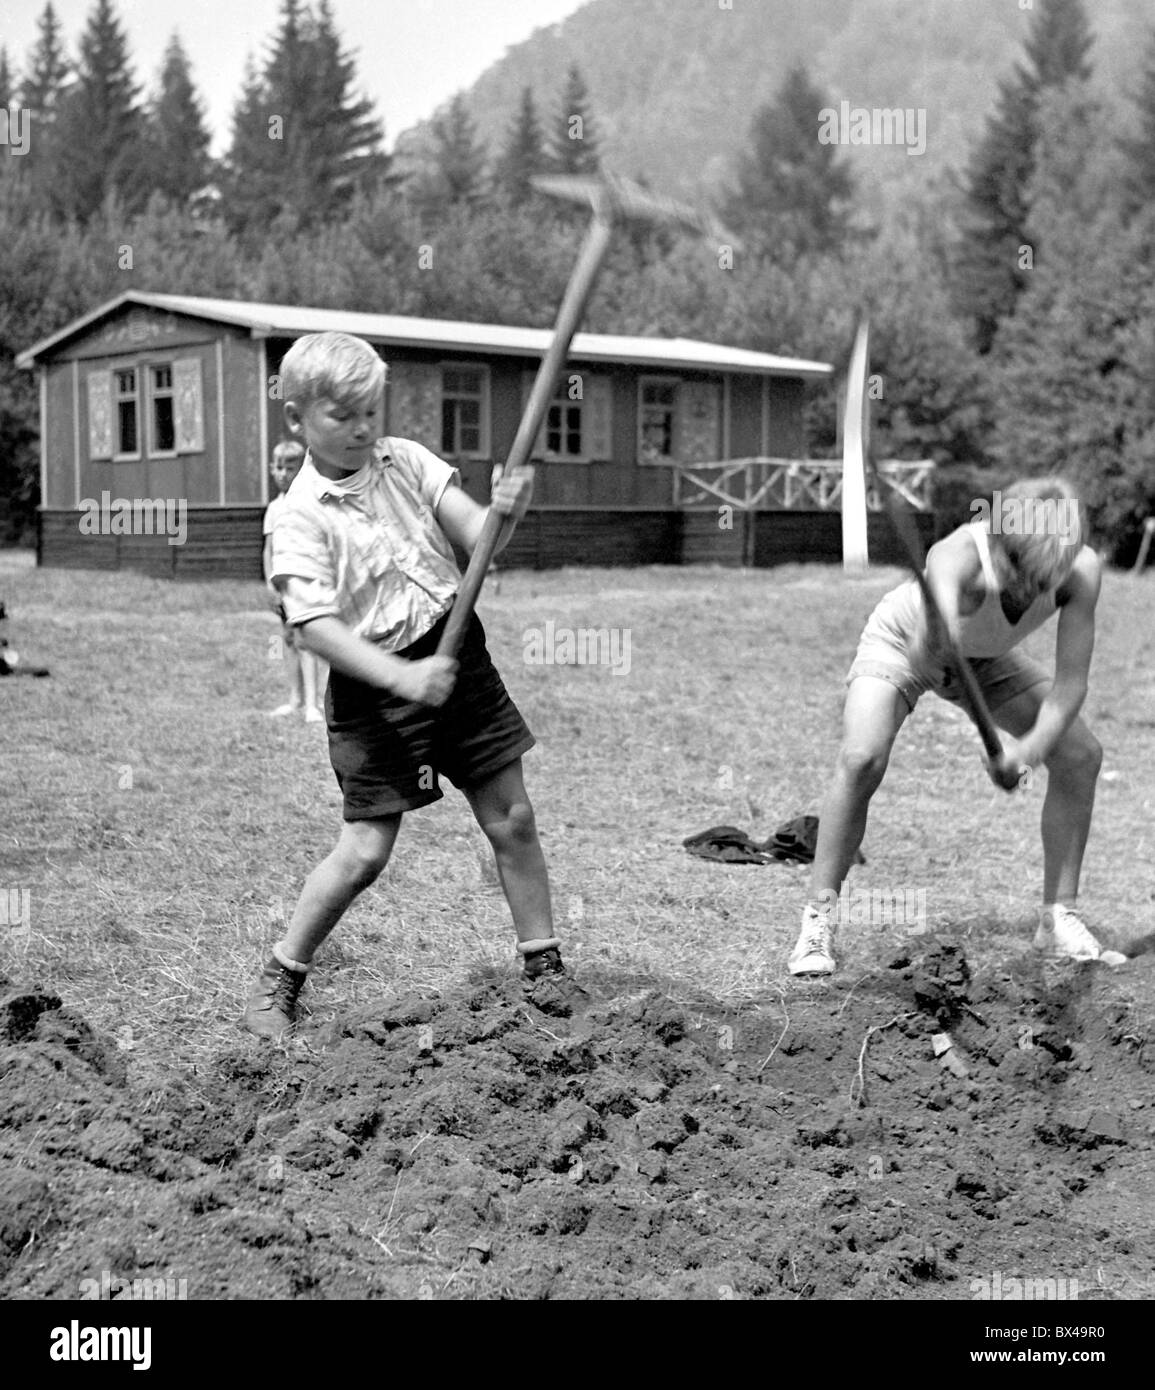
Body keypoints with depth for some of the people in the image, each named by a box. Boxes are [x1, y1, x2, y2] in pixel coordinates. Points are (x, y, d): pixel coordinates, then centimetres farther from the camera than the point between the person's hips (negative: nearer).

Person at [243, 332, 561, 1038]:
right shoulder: (300, 517, -11)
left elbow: (477, 536, -4)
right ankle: (279, 980, 13)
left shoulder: (405, 460, 3)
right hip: (374, 688, -4)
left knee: (512, 819, 7)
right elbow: (317, 628, -20)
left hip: (456, 657, 5)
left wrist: (506, 511, -28)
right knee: (365, 849, -5)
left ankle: (545, 967, 22)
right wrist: (402, 677, -32)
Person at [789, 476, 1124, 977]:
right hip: (902, 641, -4)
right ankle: (818, 921, -13)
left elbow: (1071, 682, -28)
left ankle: (1058, 921, 7)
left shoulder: (1081, 569, -31)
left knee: (1080, 753, -6)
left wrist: (1031, 747, -44)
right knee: (861, 759, -28)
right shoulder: (957, 555, -43)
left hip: (982, 657, 5)